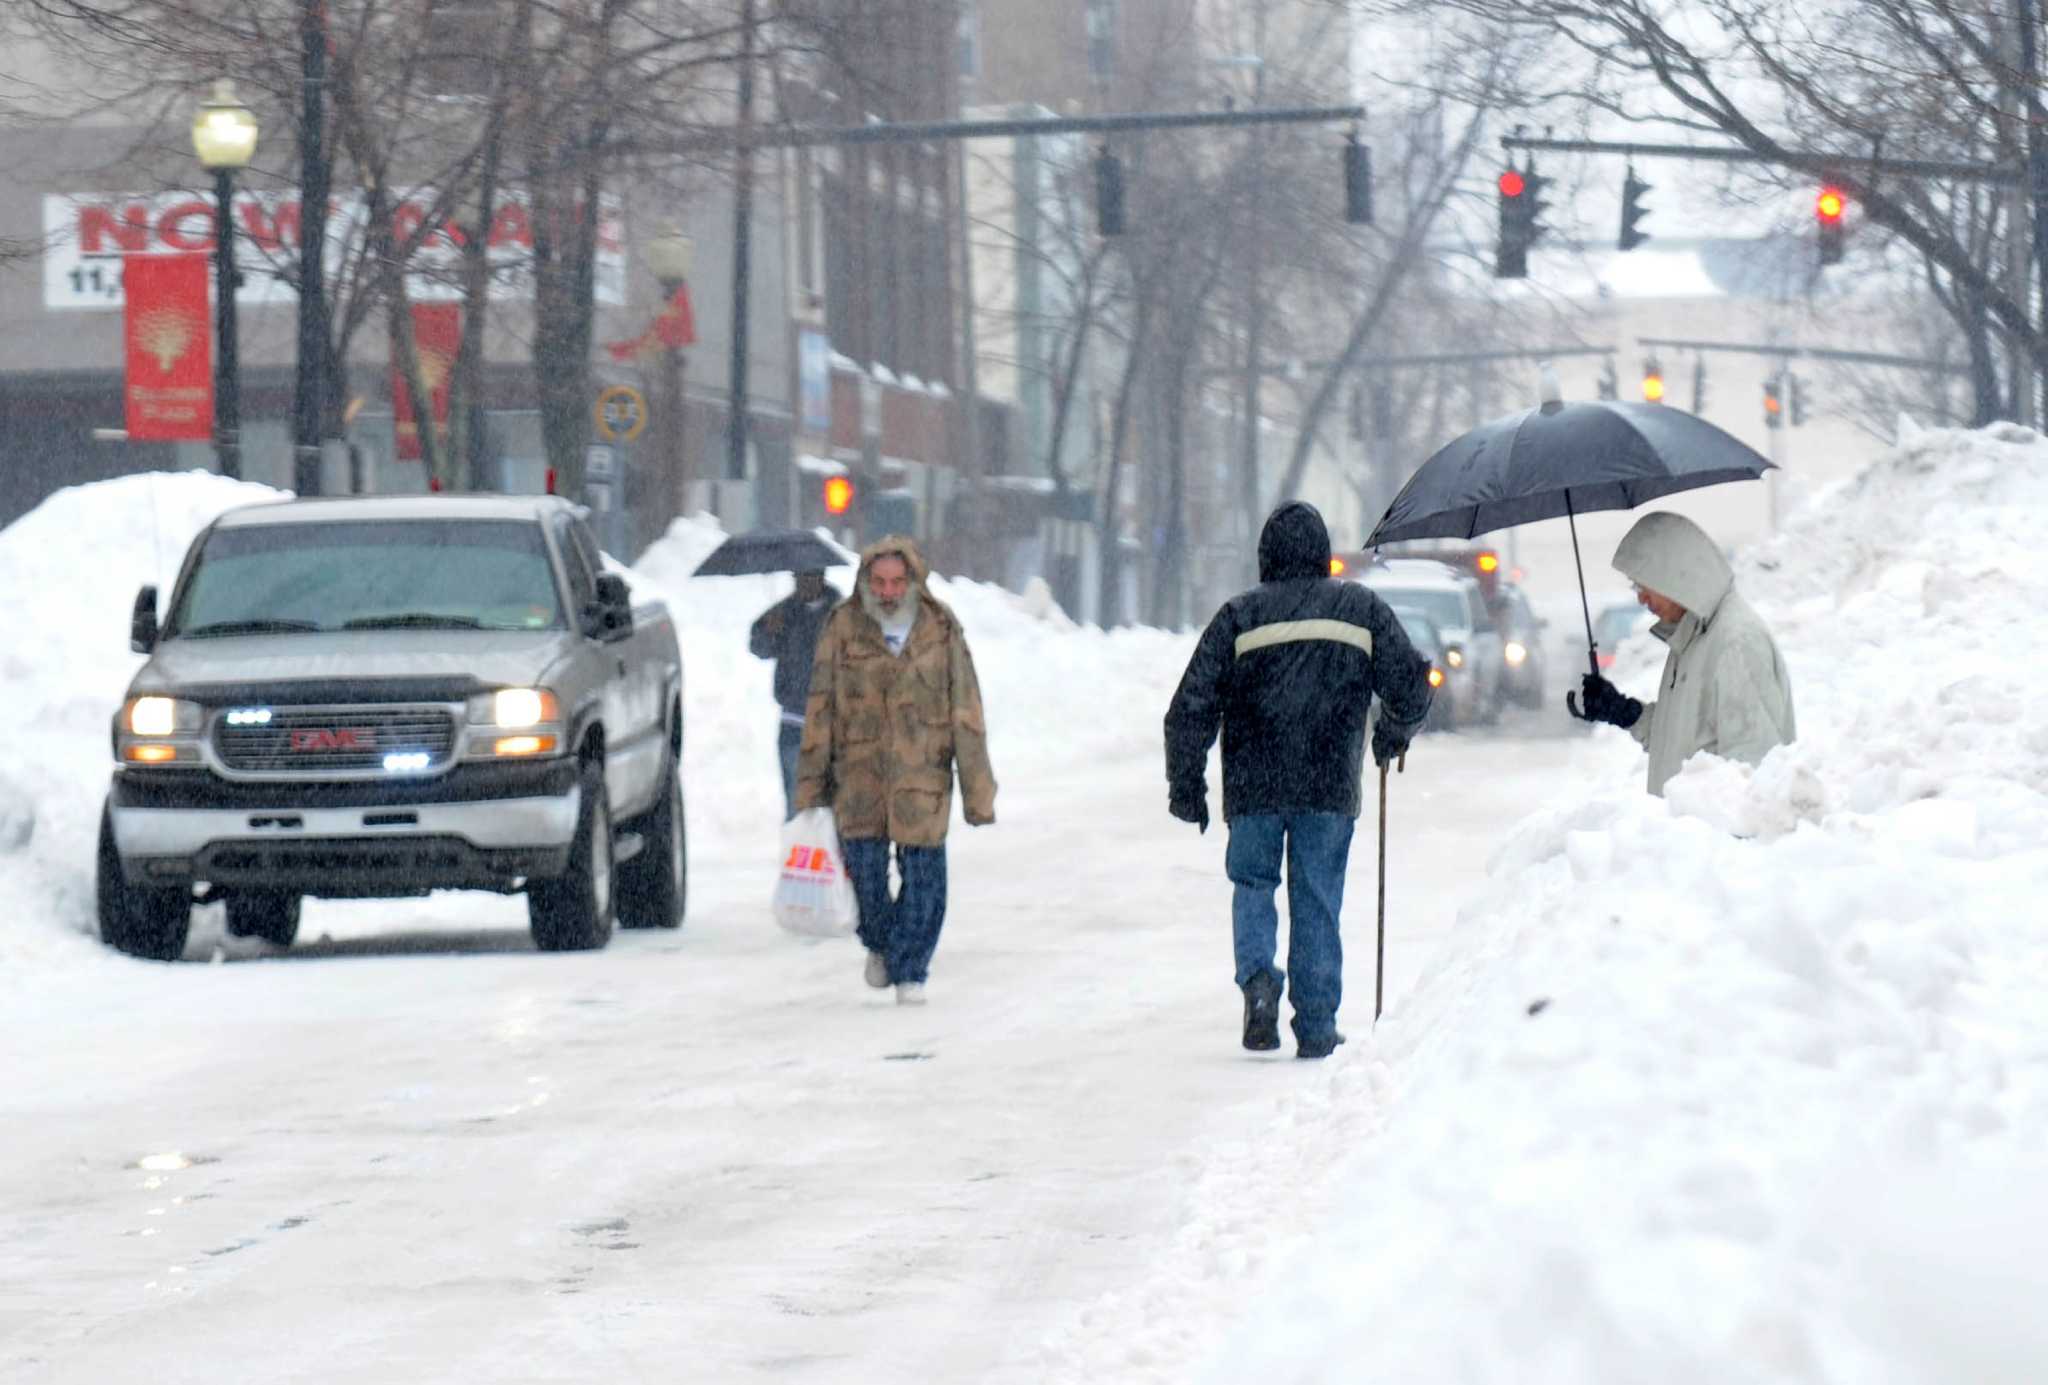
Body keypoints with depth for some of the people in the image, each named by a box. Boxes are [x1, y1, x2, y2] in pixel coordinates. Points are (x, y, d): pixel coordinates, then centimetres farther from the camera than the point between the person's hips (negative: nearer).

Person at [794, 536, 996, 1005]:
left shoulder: (941, 631, 2)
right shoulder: (844, 629, 1)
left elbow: (966, 714, 4)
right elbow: (820, 709, 5)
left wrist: (978, 791, 1)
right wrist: (809, 785, 2)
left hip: (922, 776, 0)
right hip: (859, 769, 0)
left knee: (923, 871, -3)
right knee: (863, 863, -8)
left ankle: (910, 970, 12)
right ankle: (879, 943, 21)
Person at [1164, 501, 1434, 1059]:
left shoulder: (1239, 615, 1)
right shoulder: (1361, 608, 5)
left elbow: (1192, 708, -1)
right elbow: (1410, 688, 5)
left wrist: (1185, 785, 8)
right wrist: (1394, 736, 26)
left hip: (1254, 784, -1)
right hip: (1331, 784, 1)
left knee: (1253, 883, 16)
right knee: (1317, 902, 8)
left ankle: (1258, 976, -11)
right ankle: (1316, 1028, 7)